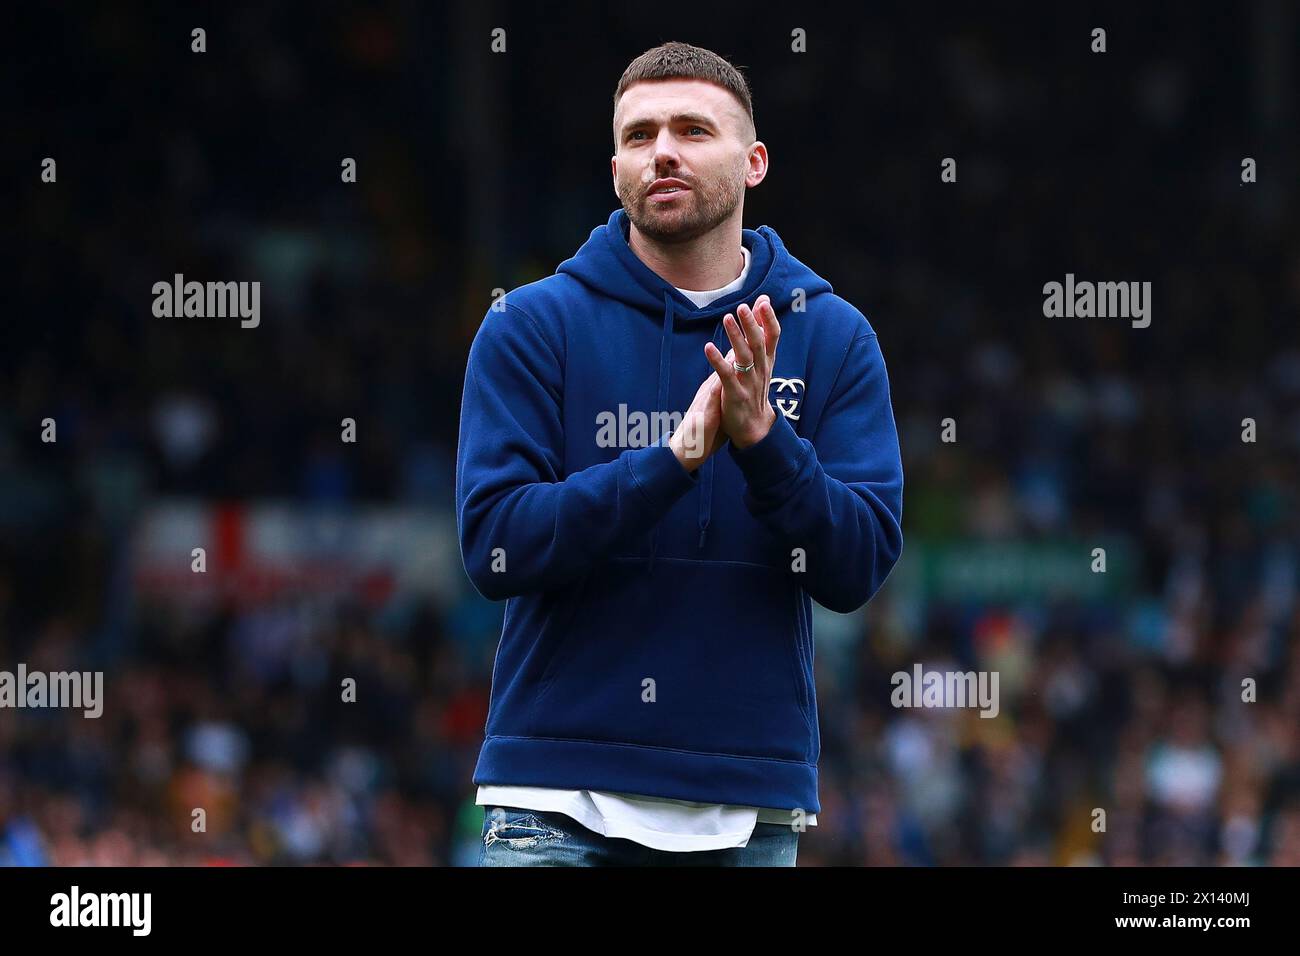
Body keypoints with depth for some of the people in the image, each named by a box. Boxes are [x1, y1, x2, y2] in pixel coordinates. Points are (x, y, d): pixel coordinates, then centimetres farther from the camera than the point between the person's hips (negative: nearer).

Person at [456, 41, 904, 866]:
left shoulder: (832, 337, 5)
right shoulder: (533, 325, 1)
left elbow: (857, 570, -3)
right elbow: (496, 548, -9)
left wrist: (762, 437, -19)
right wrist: (677, 457, -19)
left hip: (750, 809, 1)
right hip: (560, 804, -1)